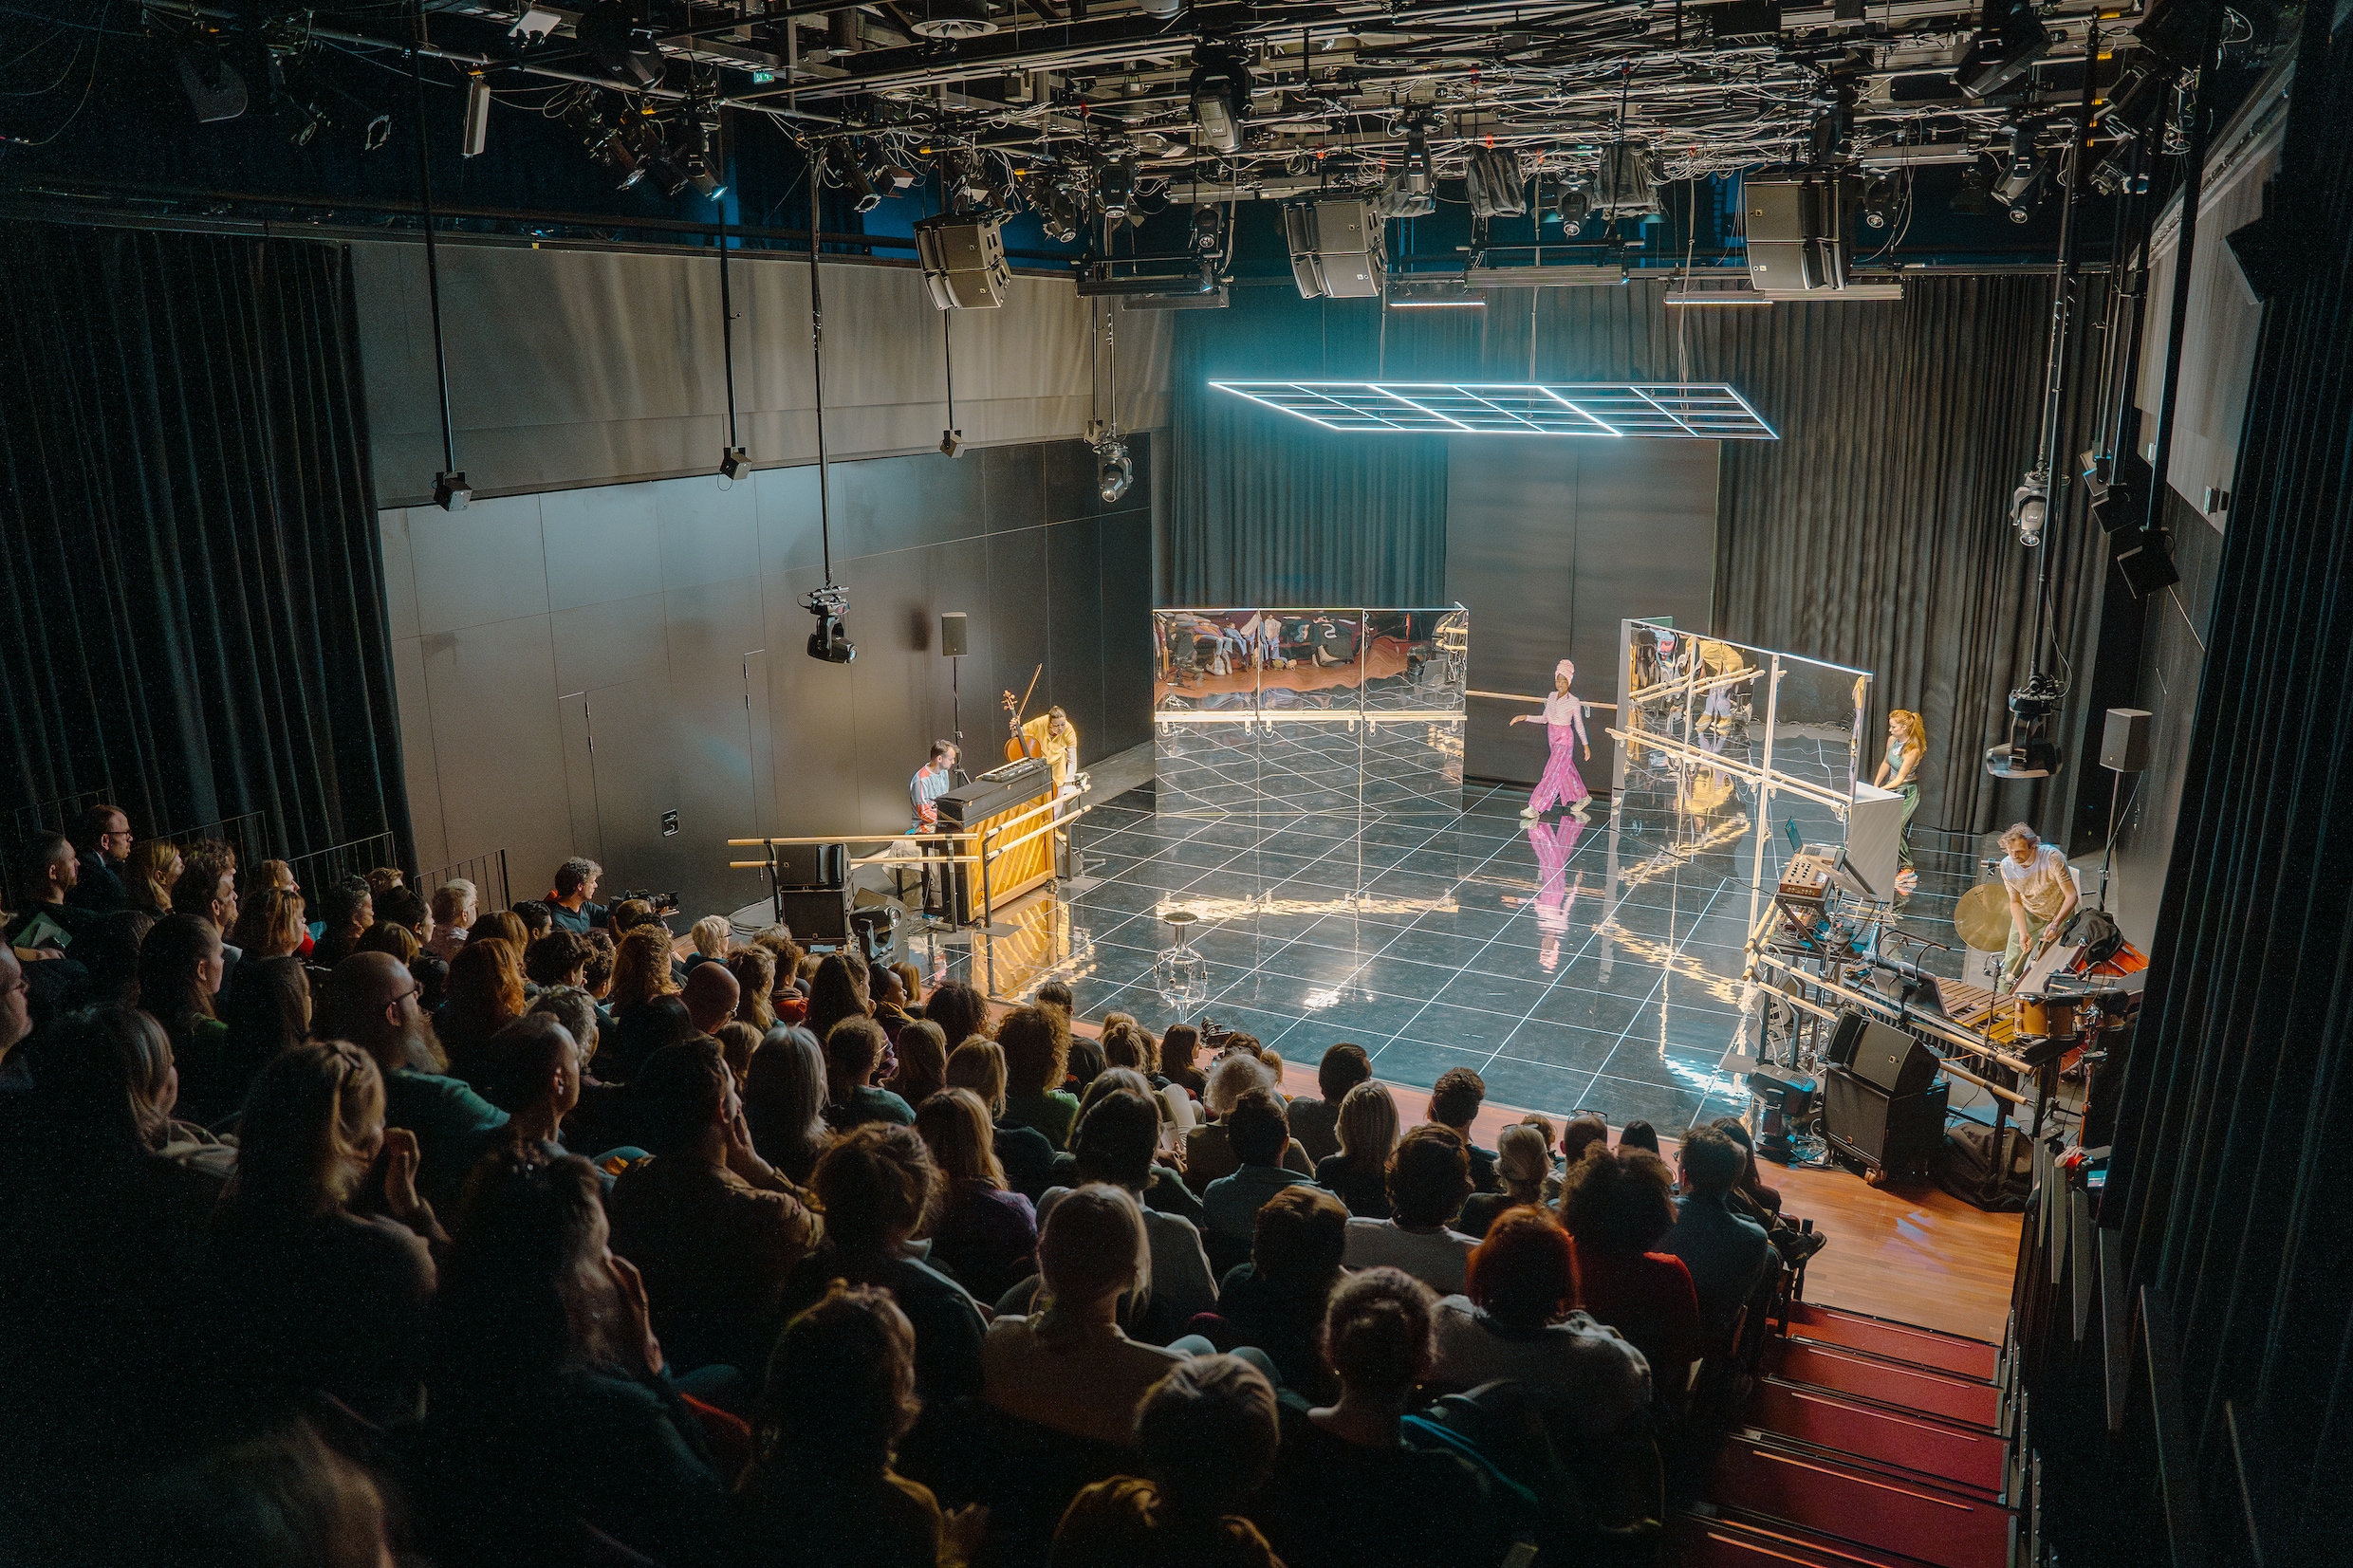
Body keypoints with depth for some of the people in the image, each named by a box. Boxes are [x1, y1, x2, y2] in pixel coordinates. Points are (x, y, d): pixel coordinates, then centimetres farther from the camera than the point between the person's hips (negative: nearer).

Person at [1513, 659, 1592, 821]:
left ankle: (1535, 808, -10)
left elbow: (1579, 725, -6)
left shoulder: (1574, 702, -13)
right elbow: (1544, 718, 9)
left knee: (1553, 772, -8)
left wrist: (1585, 744, -4)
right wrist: (1525, 717, 0)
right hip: (1552, 738, 7)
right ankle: (1582, 796, 35)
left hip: (1565, 739, -7)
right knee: (1566, 770, 17)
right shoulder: (1552, 696, 3)